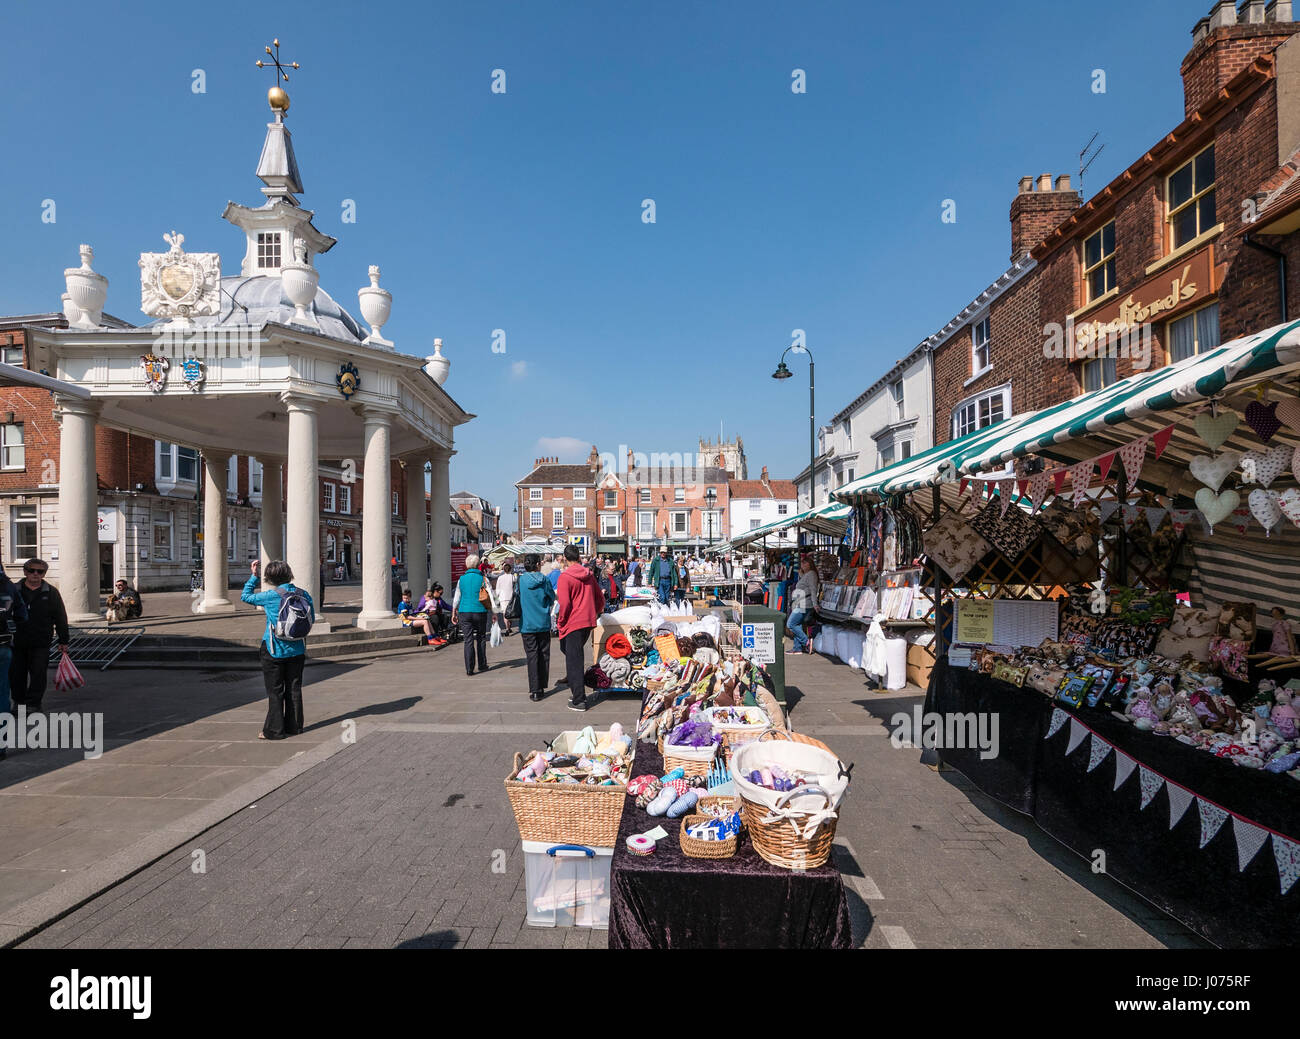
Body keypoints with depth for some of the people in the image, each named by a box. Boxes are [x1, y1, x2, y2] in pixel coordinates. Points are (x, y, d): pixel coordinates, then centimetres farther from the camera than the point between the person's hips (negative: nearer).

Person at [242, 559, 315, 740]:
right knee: (294, 689, 13)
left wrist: (254, 576, 5)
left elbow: (245, 596, 0)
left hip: (274, 650, -4)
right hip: (297, 650, 4)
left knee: (275, 692, 5)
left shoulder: (271, 596, -15)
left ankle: (274, 730, 11)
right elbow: (311, 620, 4)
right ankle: (294, 726, 21)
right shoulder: (303, 594, -5)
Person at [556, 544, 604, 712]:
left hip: (573, 623, -6)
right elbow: (600, 599, 13)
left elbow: (565, 603, -18)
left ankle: (579, 701, 4)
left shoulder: (565, 577, -11)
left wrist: (561, 620, -4)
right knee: (577, 657, 22)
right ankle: (577, 692, 27)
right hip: (589, 622, 6)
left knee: (574, 661, 1)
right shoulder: (589, 575, 8)